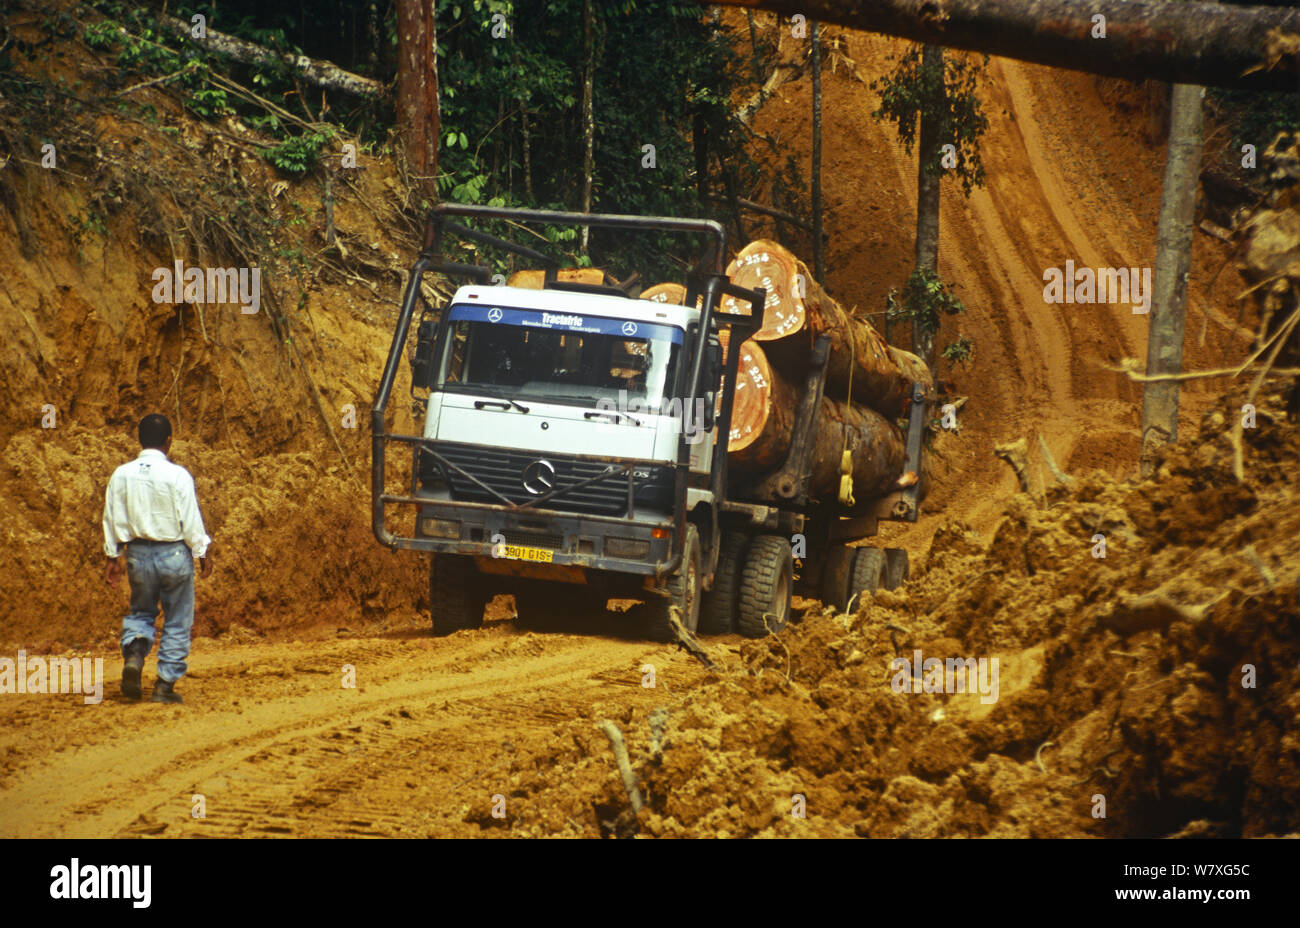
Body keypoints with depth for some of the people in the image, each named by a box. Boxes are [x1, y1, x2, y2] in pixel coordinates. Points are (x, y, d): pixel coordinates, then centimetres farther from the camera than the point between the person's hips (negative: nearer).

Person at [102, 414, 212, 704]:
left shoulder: (121, 475, -2)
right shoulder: (177, 475, -14)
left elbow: (112, 519, 5)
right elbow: (191, 520, -10)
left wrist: (112, 558, 15)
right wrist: (202, 552, 2)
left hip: (137, 554, 4)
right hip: (173, 553, -3)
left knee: (140, 611, 22)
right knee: (177, 621, 8)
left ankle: (134, 654, -6)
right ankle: (165, 684, 6)